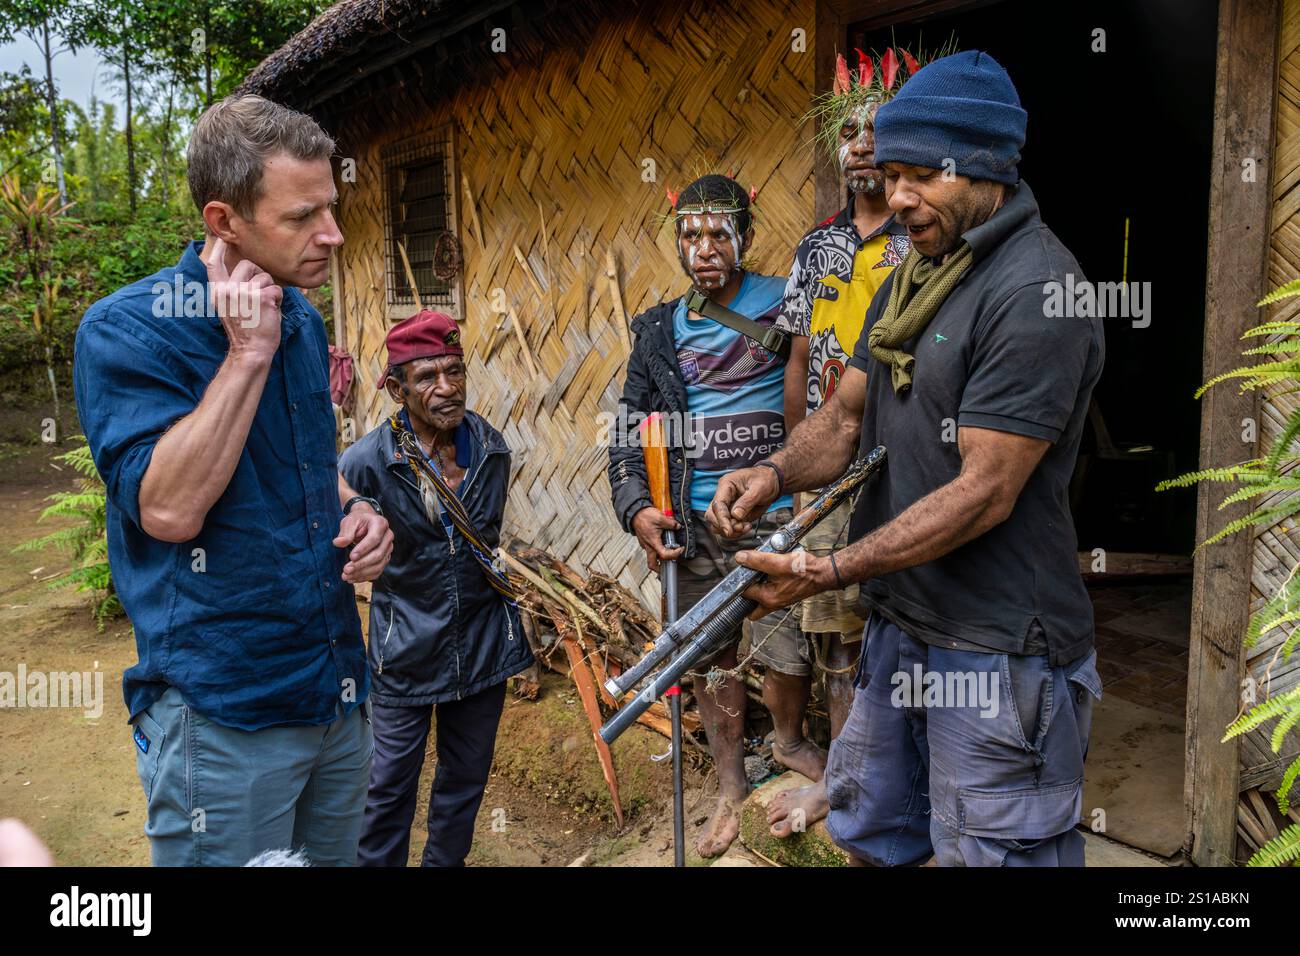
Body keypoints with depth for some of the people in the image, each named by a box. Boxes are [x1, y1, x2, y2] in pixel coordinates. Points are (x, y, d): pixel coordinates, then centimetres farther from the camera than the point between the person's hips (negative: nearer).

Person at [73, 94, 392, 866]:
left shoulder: (302, 318, 6)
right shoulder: (127, 330, -13)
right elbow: (170, 509, -24)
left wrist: (356, 512, -2)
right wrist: (247, 354, -22)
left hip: (340, 688, 7)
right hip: (224, 715, -6)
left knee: (337, 857, 20)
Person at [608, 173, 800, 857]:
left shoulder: (784, 305, -1)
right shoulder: (658, 330, 10)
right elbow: (628, 430, 11)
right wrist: (636, 510, -3)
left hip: (774, 515, -3)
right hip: (692, 525, 4)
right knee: (709, 658, 12)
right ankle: (731, 790, 29)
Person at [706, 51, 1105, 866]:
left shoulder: (1034, 292, -18)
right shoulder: (914, 277, 11)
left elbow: (985, 492, -22)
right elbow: (847, 416, 10)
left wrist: (827, 573, -23)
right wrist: (773, 476, -10)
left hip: (995, 653, -8)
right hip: (901, 625, 9)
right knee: (869, 836, 22)